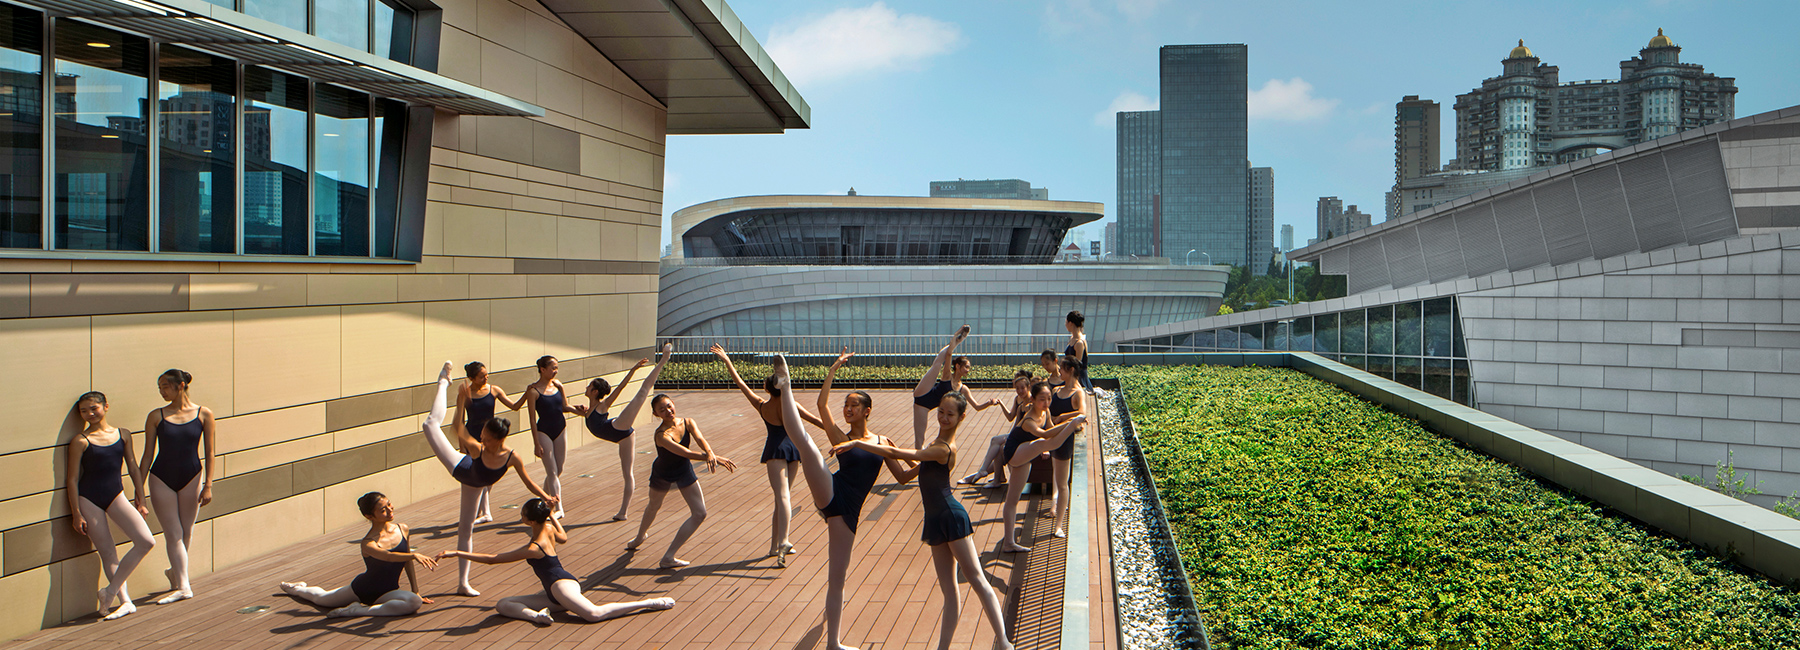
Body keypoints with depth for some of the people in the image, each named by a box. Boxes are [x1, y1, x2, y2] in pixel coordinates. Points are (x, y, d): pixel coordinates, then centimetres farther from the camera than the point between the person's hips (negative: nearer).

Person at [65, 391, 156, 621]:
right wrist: (76, 514, -7)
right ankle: (125, 602, 8)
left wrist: (140, 500, 10)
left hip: (116, 495, 4)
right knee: (107, 553, 0)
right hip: (88, 499, -3)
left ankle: (110, 590, 0)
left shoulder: (123, 434, 6)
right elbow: (72, 479, -4)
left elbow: (133, 468, 12)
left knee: (146, 542, -10)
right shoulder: (80, 441, -6)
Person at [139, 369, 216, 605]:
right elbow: (148, 454, 2)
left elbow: (209, 452, -1)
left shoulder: (203, 414, -3)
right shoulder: (156, 416, -1)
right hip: (161, 479, 0)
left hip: (191, 476, 0)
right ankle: (183, 586, -2)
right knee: (173, 533, -2)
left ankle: (175, 571, 34)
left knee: (186, 532, 10)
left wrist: (208, 485, -5)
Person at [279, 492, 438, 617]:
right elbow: (388, 556, -49)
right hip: (363, 589, -2)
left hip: (387, 592, 3)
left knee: (415, 602, -32)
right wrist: (414, 555, -64)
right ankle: (297, 588, 54)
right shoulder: (368, 544, -27)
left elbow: (407, 562, 4)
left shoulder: (402, 529, -10)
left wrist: (416, 591, 5)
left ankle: (360, 610, -23)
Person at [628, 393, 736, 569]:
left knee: (700, 514, -3)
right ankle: (641, 535, 47)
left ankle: (668, 557, 7)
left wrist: (710, 453, -56)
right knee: (654, 506, 21)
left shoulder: (687, 422, -17)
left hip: (684, 471, 4)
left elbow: (700, 439, -35)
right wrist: (712, 457, -51)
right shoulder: (661, 435, -33)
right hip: (662, 474, -4)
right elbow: (685, 452, -44)